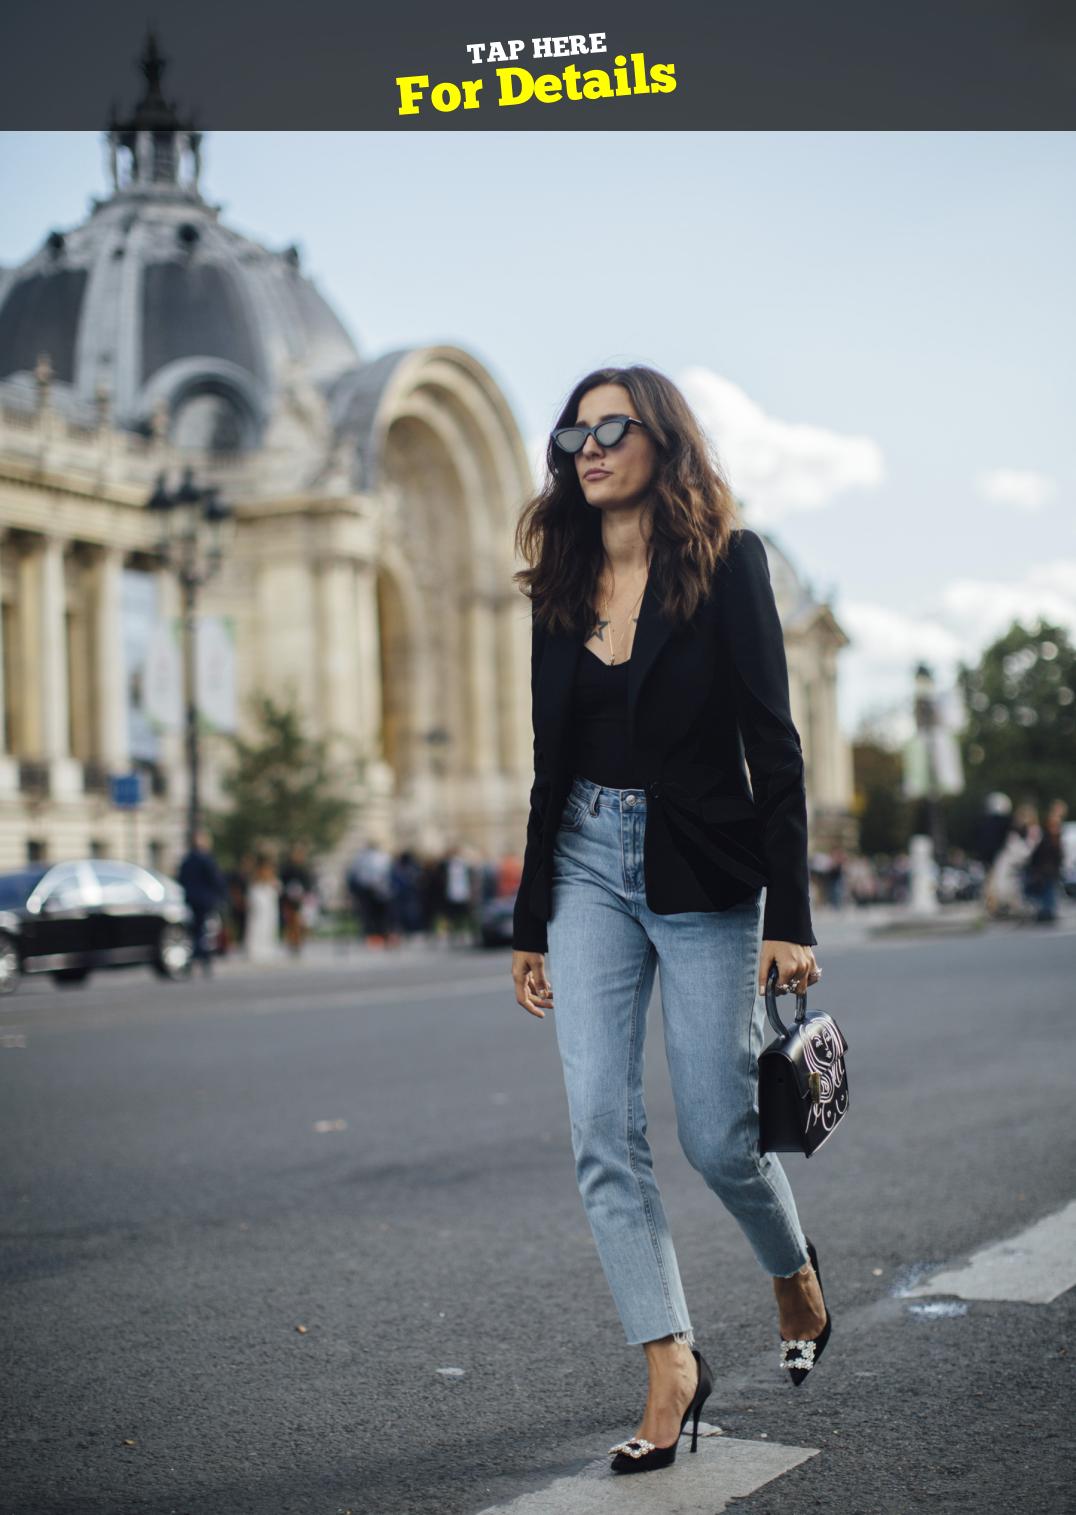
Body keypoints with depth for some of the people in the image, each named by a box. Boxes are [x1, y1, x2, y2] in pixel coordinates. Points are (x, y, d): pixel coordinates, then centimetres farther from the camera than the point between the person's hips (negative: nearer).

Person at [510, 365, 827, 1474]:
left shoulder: (725, 562, -5)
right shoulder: (560, 585, 9)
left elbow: (774, 747, -9)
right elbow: (551, 765, 13)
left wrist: (787, 916, -15)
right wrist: (530, 923, 13)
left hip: (702, 873, -4)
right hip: (589, 866, 5)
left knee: (717, 1134, 0)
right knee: (600, 1130, -5)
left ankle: (794, 1275, 32)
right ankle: (671, 1366, 5)